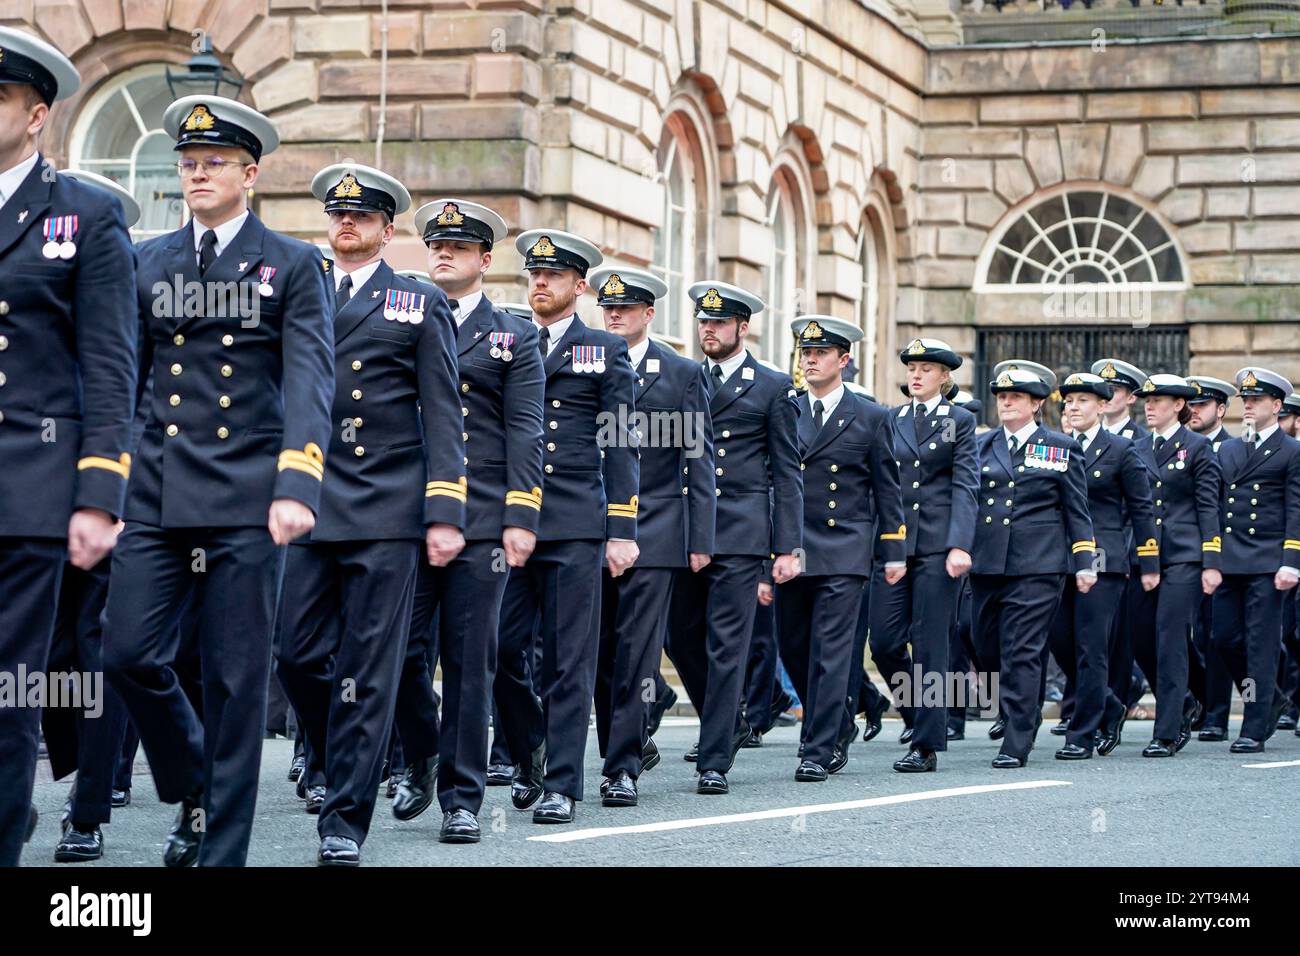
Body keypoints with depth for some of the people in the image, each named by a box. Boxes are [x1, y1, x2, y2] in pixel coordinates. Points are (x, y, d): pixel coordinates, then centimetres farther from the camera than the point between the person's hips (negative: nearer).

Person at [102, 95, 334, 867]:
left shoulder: (293, 266, 2)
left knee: (236, 678, -1)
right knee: (129, 652, -5)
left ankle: (223, 850, 7)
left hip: (246, 498, -3)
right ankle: (194, 789, 20)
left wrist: (297, 488, -19)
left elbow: (310, 384, -6)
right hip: (158, 496, 4)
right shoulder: (151, 264, 13)